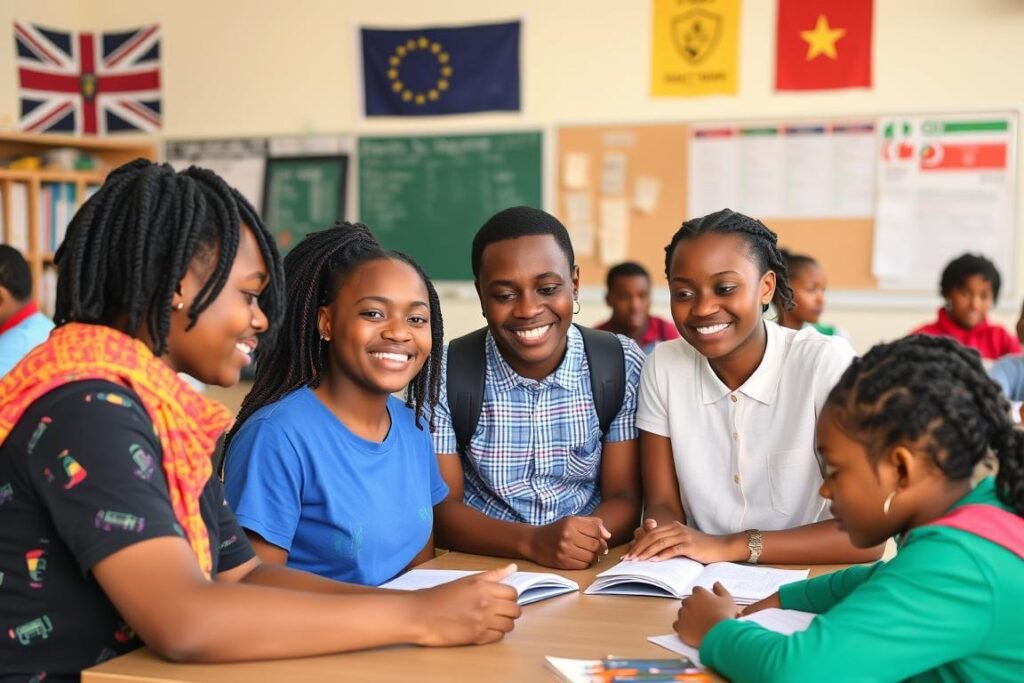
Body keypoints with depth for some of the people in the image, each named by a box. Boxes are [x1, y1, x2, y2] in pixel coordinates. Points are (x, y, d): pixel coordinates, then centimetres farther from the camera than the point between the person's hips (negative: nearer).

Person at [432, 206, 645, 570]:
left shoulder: (621, 363, -2)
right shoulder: (443, 374, -6)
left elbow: (624, 496, -2)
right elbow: (441, 508, -8)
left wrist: (590, 536, -24)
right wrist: (532, 541, -25)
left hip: (592, 570, 2)